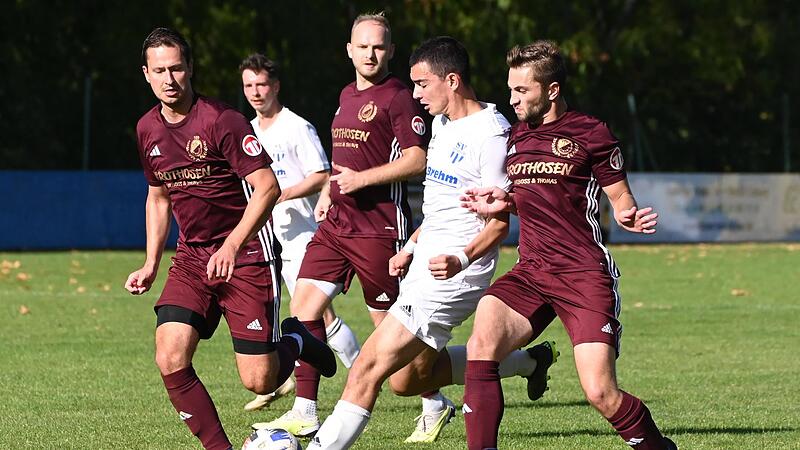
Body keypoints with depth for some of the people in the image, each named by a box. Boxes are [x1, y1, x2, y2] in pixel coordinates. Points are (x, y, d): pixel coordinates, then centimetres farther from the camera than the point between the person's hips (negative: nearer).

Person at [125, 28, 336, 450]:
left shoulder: (222, 121, -15)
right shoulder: (148, 129, 7)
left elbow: (267, 188, -18)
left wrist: (232, 245, -28)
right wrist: (151, 263, 16)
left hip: (245, 256, -5)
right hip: (191, 257, 6)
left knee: (259, 381, -7)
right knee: (170, 360, -15)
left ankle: (294, 341, 28)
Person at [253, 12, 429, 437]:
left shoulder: (398, 97, -9)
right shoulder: (347, 96, 17)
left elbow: (417, 159, -17)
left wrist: (361, 179, -20)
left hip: (379, 227, -8)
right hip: (336, 223, 8)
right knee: (304, 305, -2)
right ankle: (304, 414, -1)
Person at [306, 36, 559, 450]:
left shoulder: (491, 134, -16)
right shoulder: (443, 123, 12)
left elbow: (499, 222, -17)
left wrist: (462, 259, -32)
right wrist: (411, 248, 21)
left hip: (451, 275, -10)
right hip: (425, 263, 10)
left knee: (369, 366, -14)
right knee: (407, 379, 17)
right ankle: (528, 361, 28)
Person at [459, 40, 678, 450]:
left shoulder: (590, 133, -1)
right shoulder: (515, 136, 15)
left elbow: (621, 202, 2)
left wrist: (631, 217, -21)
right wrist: (501, 202, 6)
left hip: (585, 275, -5)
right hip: (529, 273, 5)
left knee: (601, 393, -14)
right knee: (481, 344, -23)